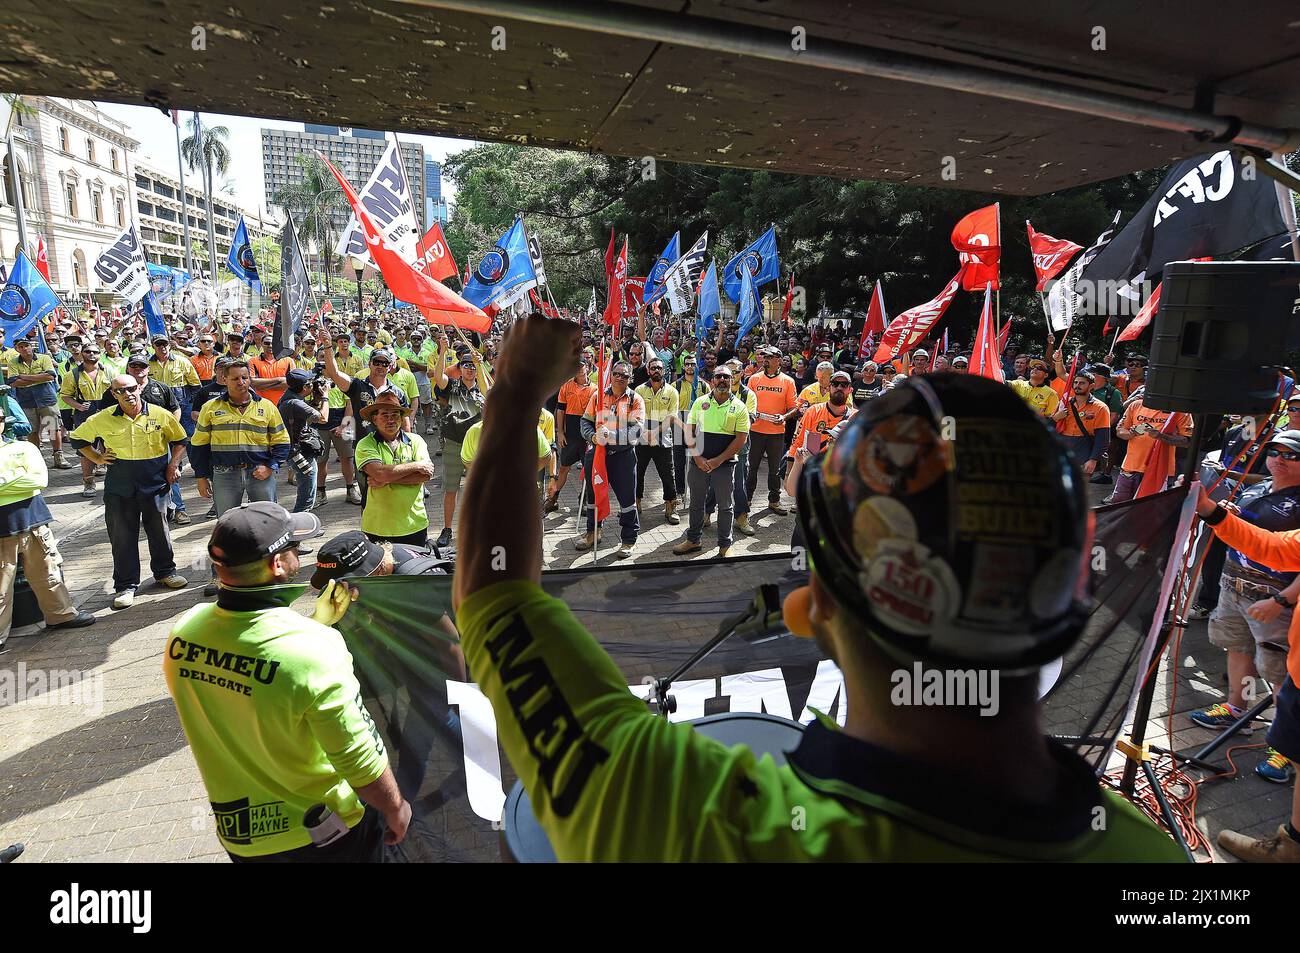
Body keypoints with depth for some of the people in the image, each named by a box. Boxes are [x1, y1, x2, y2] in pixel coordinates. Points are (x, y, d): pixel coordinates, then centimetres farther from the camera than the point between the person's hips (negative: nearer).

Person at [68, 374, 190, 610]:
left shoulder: (161, 415, -3)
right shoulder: (102, 419, -2)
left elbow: (179, 440, 10)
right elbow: (78, 439, 14)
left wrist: (173, 465, -1)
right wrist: (97, 458, 1)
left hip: (155, 484, 0)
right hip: (119, 488, 0)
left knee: (159, 530, 11)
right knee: (122, 535, 4)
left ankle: (165, 571, 31)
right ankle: (126, 585, 14)